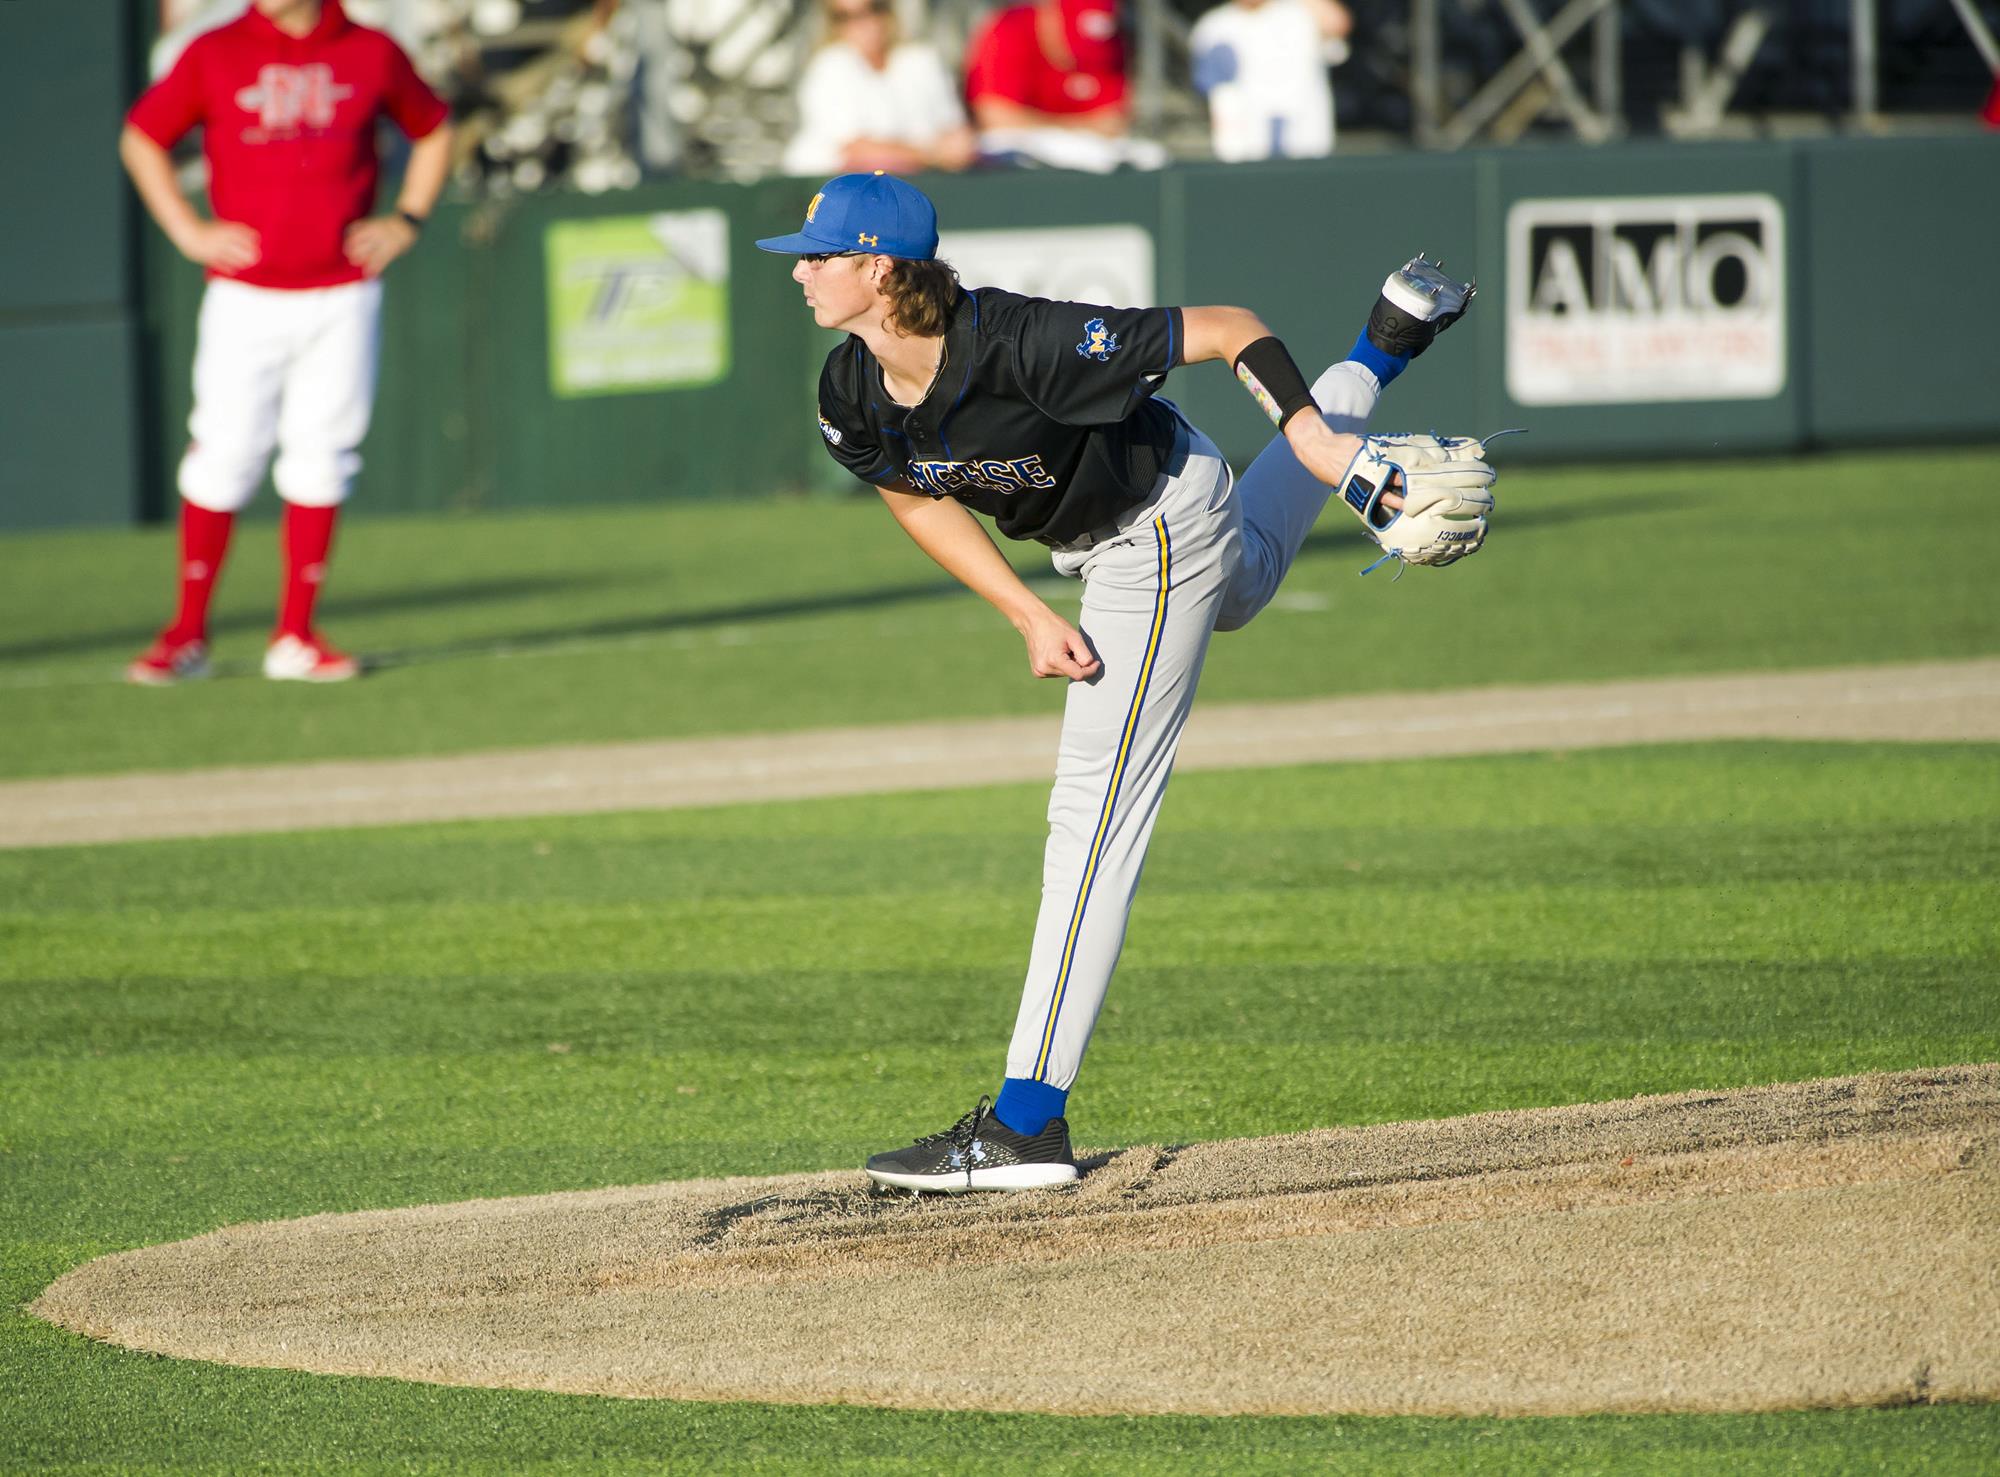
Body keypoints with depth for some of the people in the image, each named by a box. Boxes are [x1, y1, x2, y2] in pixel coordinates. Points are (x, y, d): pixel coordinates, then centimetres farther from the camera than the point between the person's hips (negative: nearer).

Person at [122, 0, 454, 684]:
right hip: (245, 297, -1)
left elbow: (432, 130, 18)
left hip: (342, 299, 1)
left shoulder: (371, 55, 3)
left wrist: (406, 221, 6)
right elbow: (141, 138, 10)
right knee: (222, 456, -3)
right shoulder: (214, 55, 0)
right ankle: (188, 634, 6)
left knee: (320, 459, 1)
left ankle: (296, 637, 9)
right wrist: (188, 231, 0)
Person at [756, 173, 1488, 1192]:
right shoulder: (851, 398, -19)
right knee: (1241, 582, 41)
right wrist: (1031, 618, -9)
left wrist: (1313, 438, -47)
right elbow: (920, 501, 0)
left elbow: (1230, 330, -35)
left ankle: (1027, 1124, -14)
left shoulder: (1025, 346, -39)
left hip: (1163, 527, -8)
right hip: (1098, 540, 8)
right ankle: (1374, 357, 62)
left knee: (1095, 816, -12)